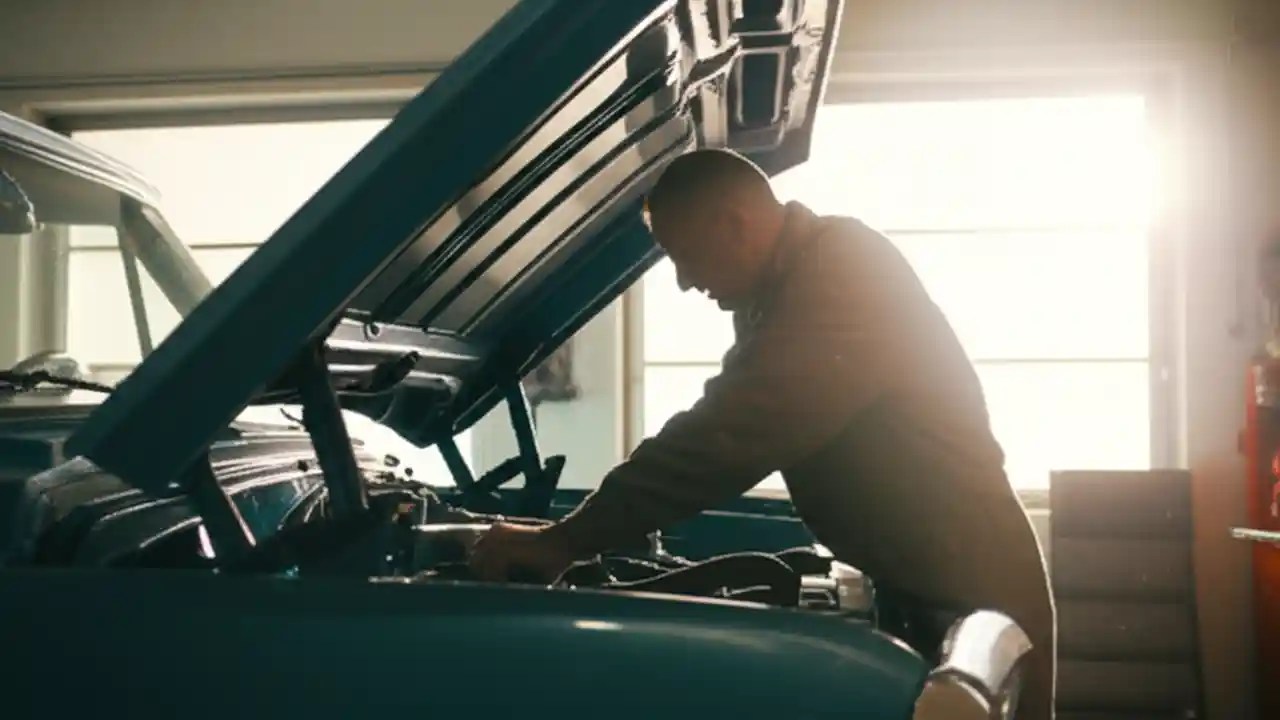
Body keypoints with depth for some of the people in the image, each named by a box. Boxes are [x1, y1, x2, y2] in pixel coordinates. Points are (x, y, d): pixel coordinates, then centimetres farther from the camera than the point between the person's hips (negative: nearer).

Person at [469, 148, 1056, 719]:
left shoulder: (841, 278, -25)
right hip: (921, 589, 10)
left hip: (970, 595, -10)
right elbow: (733, 427, 16)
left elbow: (729, 434, -32)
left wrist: (565, 540, -30)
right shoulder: (792, 282, 8)